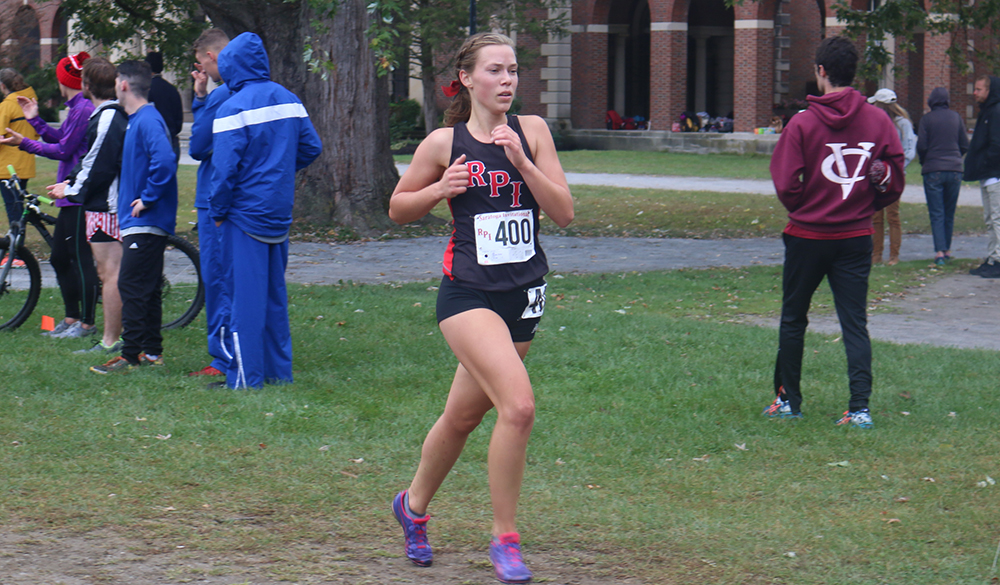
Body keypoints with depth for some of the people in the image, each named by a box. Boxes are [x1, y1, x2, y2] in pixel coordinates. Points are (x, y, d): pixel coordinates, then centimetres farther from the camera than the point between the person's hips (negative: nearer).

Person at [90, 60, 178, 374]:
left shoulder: (147, 121, -17)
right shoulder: (136, 119, 15)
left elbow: (164, 162, -31)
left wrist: (147, 199, -22)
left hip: (145, 222, -10)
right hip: (141, 221, 10)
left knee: (132, 286, -8)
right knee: (146, 289, 13)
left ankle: (130, 356, -7)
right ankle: (151, 351, 18)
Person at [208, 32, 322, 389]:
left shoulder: (233, 109, -15)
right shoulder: (289, 101, 6)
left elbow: (224, 168, -17)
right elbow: (311, 148, 12)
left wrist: (217, 212, -6)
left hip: (246, 214, -7)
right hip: (280, 213, 7)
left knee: (244, 293, -3)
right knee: (275, 292, 15)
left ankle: (245, 377, -2)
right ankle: (279, 370, 20)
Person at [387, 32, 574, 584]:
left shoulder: (531, 131, 2)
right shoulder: (444, 143, -3)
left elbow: (564, 213, -3)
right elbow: (398, 208, 9)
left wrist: (520, 162, -15)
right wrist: (439, 190, -10)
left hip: (524, 296, 4)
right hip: (468, 292, -4)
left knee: (463, 415, 16)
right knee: (518, 405, -22)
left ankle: (413, 505, 40)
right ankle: (504, 538, -9)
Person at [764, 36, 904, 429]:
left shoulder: (803, 123, -12)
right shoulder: (878, 121, -4)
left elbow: (786, 184, -13)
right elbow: (895, 180, -2)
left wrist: (804, 211, 6)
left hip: (807, 236, -2)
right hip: (857, 237, 2)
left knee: (793, 320, 14)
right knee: (855, 323, 4)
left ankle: (788, 400, 22)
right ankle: (860, 408, -6)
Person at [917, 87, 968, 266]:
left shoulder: (927, 119, -6)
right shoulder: (956, 117, 3)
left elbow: (921, 146, -8)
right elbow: (965, 145, 5)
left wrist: (923, 162, 11)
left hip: (933, 171, -3)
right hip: (954, 170, 3)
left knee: (936, 213, -2)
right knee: (950, 213, 13)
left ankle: (940, 251, -11)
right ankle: (947, 250, 19)